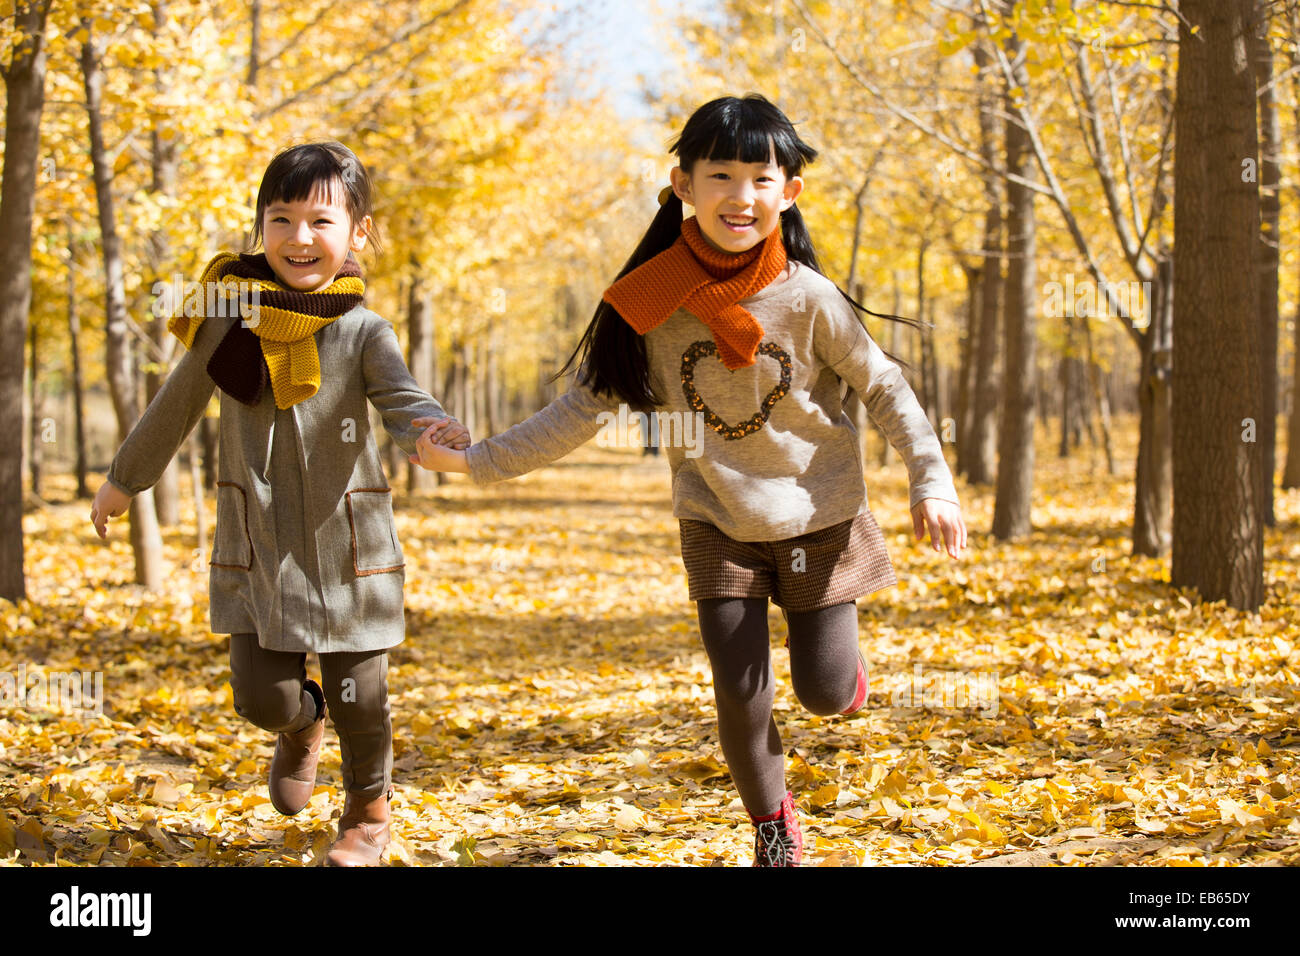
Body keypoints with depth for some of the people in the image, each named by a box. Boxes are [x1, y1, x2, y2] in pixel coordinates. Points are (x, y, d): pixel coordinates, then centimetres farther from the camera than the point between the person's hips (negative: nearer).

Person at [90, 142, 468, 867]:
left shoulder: (362, 332, -6)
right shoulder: (231, 320, -1)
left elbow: (401, 398, -21)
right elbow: (177, 407, 12)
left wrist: (435, 430, -44)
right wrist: (126, 480, 22)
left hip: (349, 547, -1)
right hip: (258, 545, 1)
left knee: (360, 697, 5)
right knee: (264, 697, -3)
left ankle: (369, 815, 32)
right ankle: (303, 725, 35)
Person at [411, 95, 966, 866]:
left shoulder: (806, 297, -16)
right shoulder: (652, 302, -13)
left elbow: (883, 387, -5)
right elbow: (585, 410, -7)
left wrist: (932, 480, -12)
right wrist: (475, 462, -11)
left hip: (818, 518, -1)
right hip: (719, 524, 1)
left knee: (825, 694, 3)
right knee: (742, 698, -3)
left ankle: (838, 648, 40)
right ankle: (774, 828, 23)